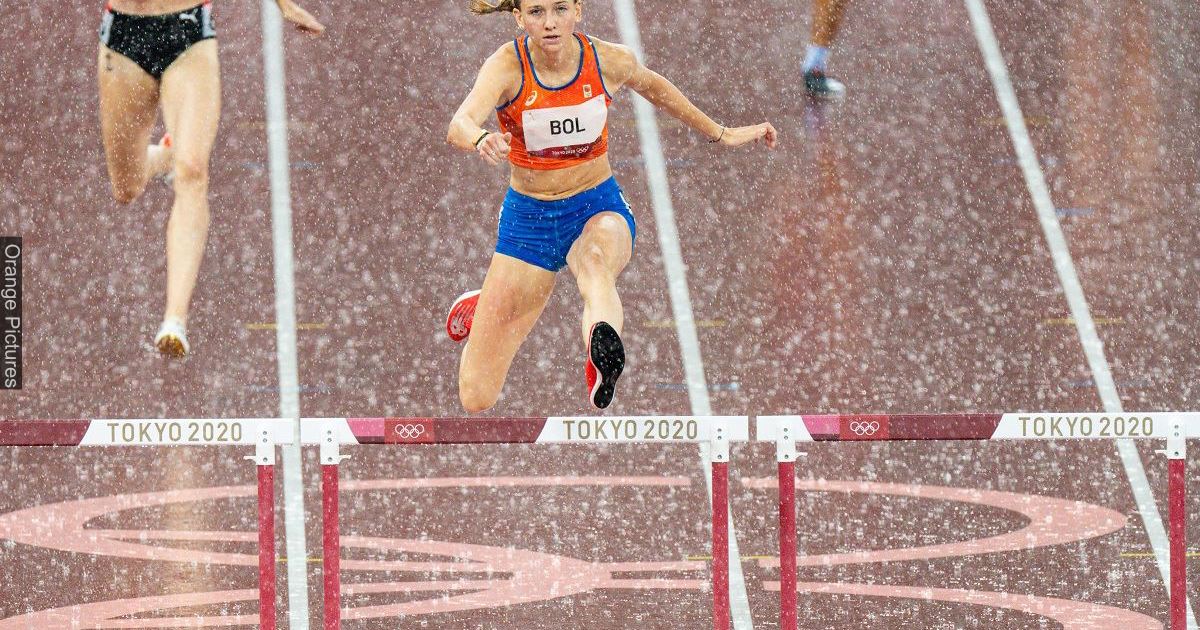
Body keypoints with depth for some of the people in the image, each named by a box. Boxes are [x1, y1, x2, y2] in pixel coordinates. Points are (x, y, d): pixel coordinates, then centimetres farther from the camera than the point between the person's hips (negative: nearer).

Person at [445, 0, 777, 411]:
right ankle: (481, 309, 40)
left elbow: (652, 87, 13)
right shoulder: (507, 67, -19)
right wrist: (483, 141, -61)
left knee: (594, 263, -41)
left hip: (598, 208, 0)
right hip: (528, 218, 0)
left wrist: (721, 134, 23)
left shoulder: (609, 61, -11)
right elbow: (459, 126, -37)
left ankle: (604, 350, -74)